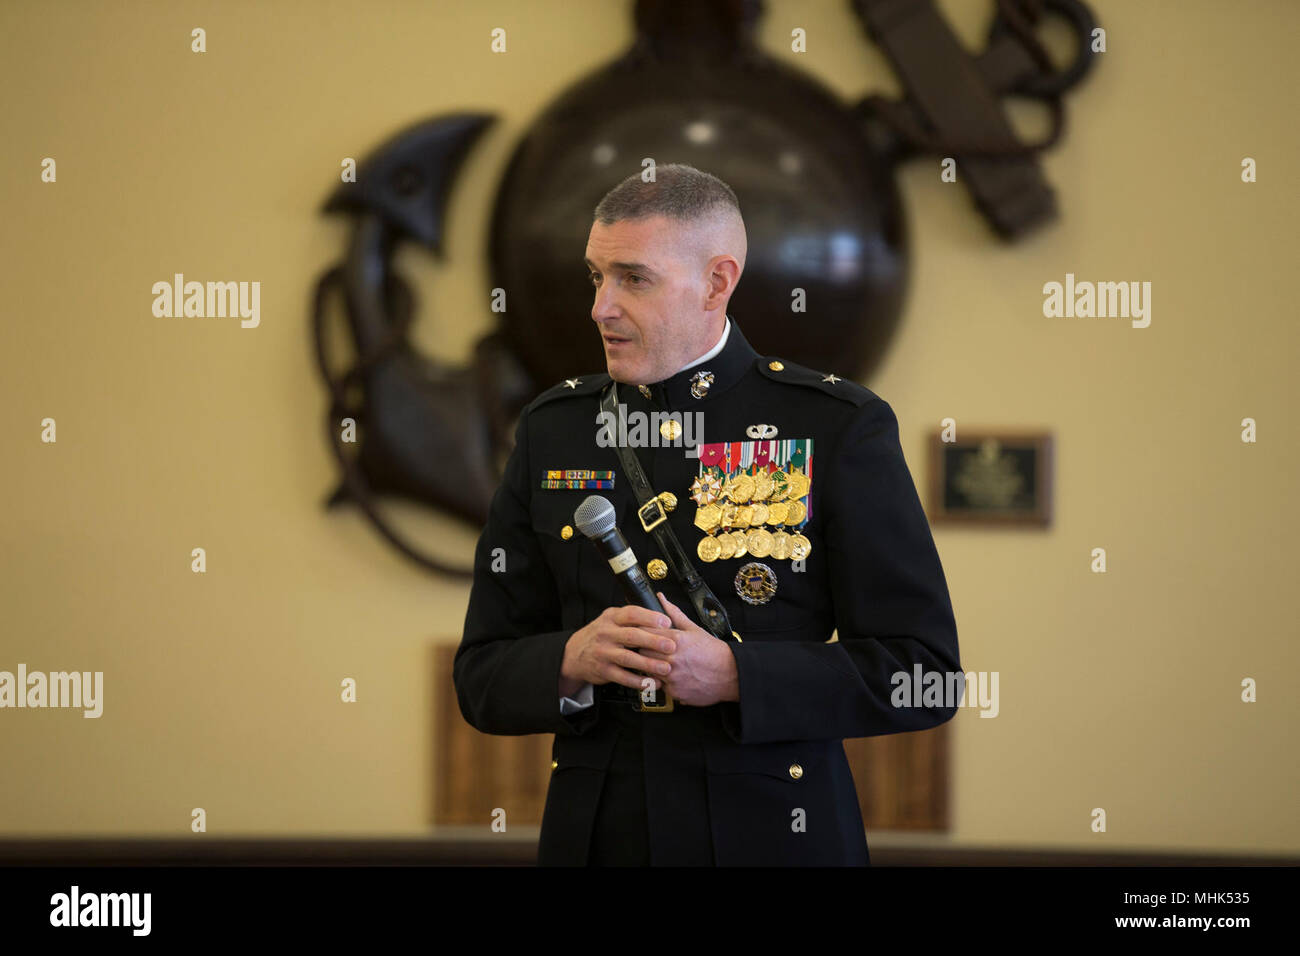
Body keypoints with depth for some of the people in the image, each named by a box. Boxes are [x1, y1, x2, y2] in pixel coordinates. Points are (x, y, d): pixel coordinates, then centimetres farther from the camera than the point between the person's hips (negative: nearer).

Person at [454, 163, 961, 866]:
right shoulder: (552, 430, 6)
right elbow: (482, 681, 6)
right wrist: (573, 662, -15)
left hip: (773, 835, -3)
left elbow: (922, 672, -9)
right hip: (594, 838, 3)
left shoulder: (841, 428, -5)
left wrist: (733, 675, -19)